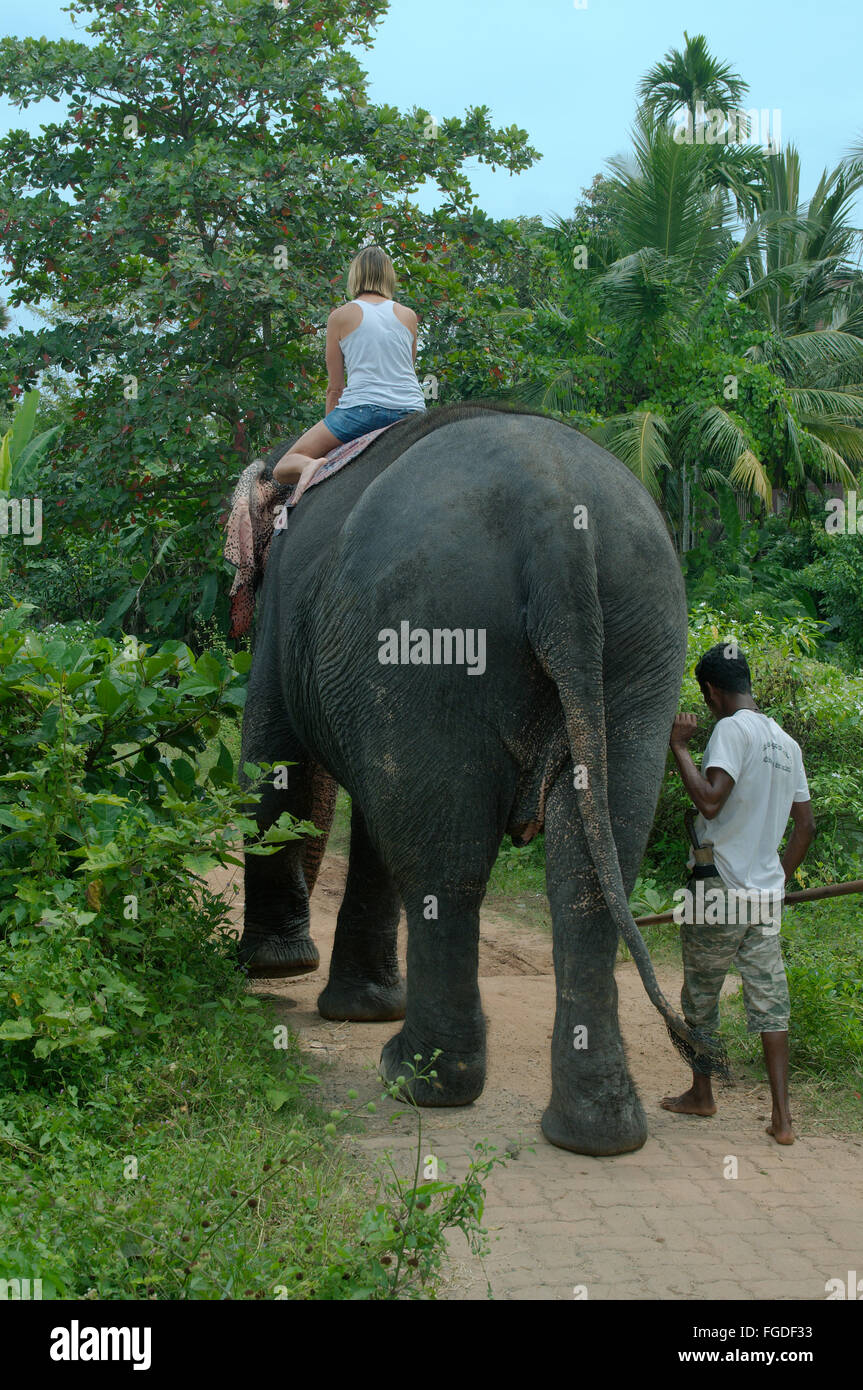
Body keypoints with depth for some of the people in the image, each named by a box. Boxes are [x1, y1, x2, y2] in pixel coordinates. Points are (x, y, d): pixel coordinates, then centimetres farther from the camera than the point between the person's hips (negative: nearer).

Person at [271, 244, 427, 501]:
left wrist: (329, 430, 18)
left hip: (362, 408, -3)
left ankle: (313, 465, -29)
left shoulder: (341, 316, 5)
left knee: (283, 469, 3)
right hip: (411, 411, 3)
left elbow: (335, 387, 7)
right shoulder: (408, 315, 15)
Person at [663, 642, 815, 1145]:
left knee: (701, 994, 12)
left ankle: (702, 1094, 26)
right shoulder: (787, 742, 11)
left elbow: (710, 801, -25)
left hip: (720, 890, -6)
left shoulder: (732, 729, -13)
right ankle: (783, 1116, 0)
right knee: (770, 999, 5)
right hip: (766, 894, 6)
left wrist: (679, 747, -15)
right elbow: (806, 825, 15)